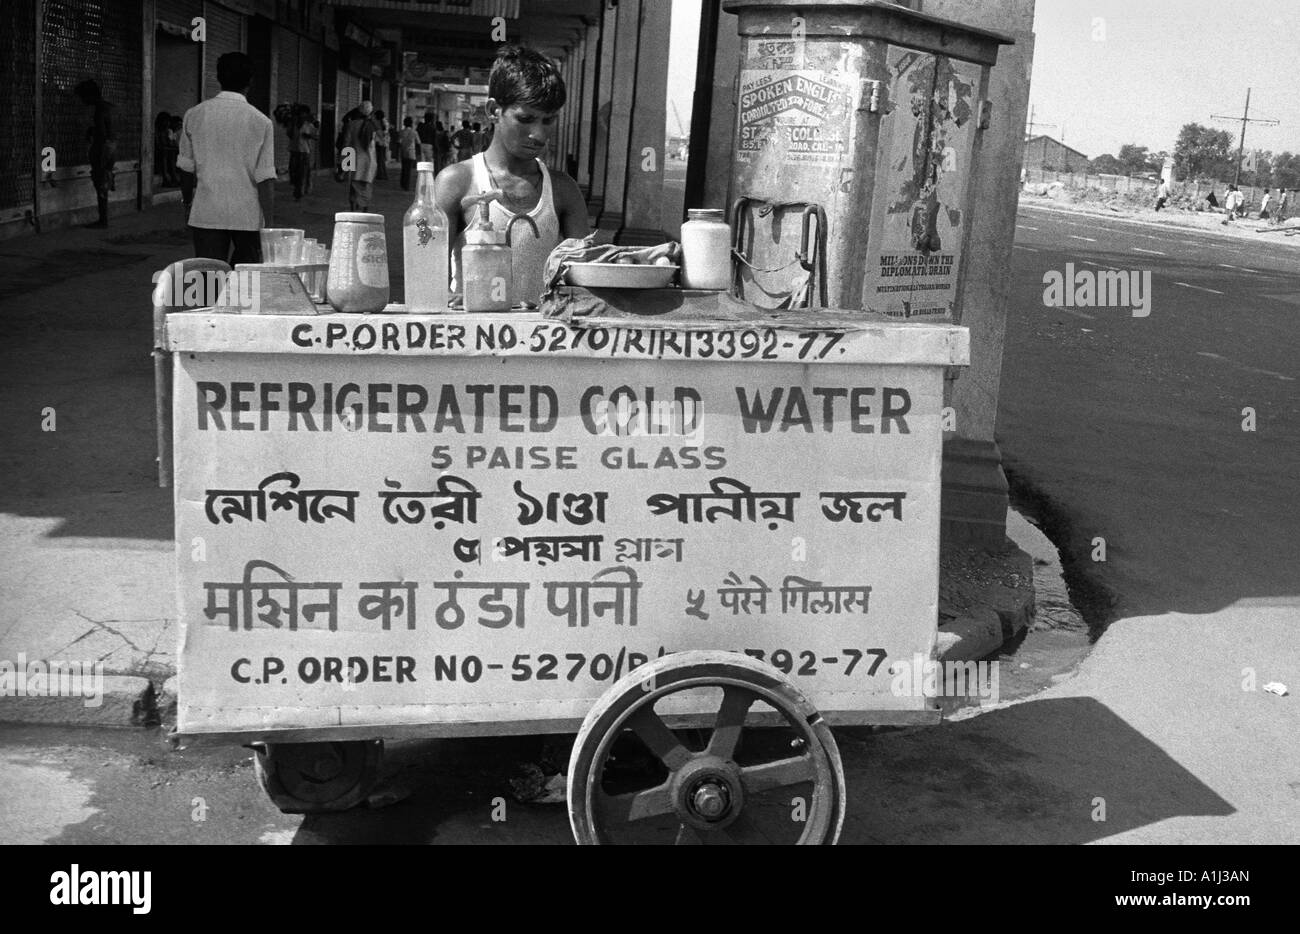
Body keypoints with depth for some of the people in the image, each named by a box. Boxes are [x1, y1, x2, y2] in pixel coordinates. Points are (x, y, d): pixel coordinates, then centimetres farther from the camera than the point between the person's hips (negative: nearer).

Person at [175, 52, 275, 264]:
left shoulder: (194, 115, 2)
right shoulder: (261, 122, -5)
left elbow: (186, 167, 9)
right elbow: (266, 179, -8)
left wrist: (187, 200, 26)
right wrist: (269, 226, -4)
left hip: (206, 213, 2)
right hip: (248, 215, -1)